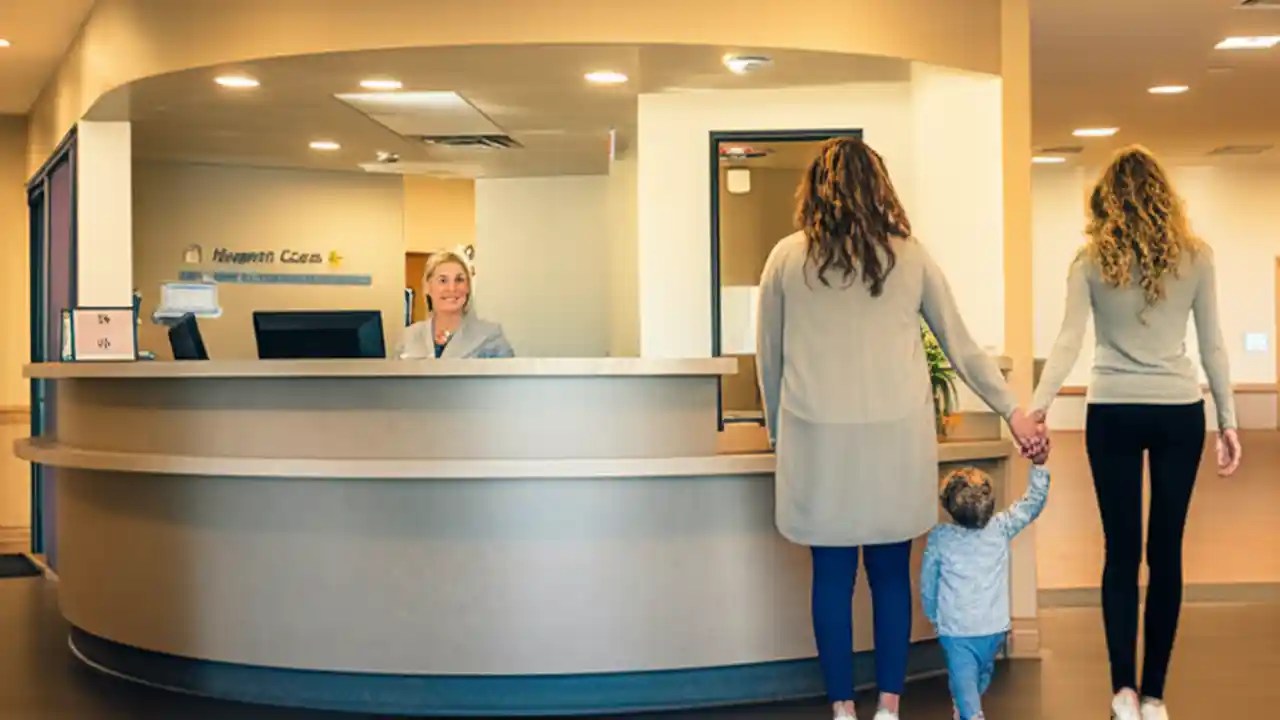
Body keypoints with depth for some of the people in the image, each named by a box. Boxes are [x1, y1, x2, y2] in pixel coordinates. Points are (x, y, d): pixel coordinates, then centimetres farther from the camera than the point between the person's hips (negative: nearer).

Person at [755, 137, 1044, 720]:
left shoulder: (787, 258, 2)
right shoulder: (910, 255, 5)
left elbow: (768, 359, 7)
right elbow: (961, 346, 9)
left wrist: (777, 429, 19)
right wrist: (1011, 410, 18)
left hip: (819, 438, -1)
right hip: (895, 437, 1)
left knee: (832, 576, 6)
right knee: (890, 574, 10)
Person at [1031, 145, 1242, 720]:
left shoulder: (1091, 259, -1)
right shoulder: (1195, 256, 2)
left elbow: (1070, 339, -11)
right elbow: (1212, 346, 4)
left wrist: (1037, 405, -13)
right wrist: (1228, 421, 10)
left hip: (1113, 413, 0)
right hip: (1179, 412, 1)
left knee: (1121, 550, 6)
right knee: (1166, 551, 5)